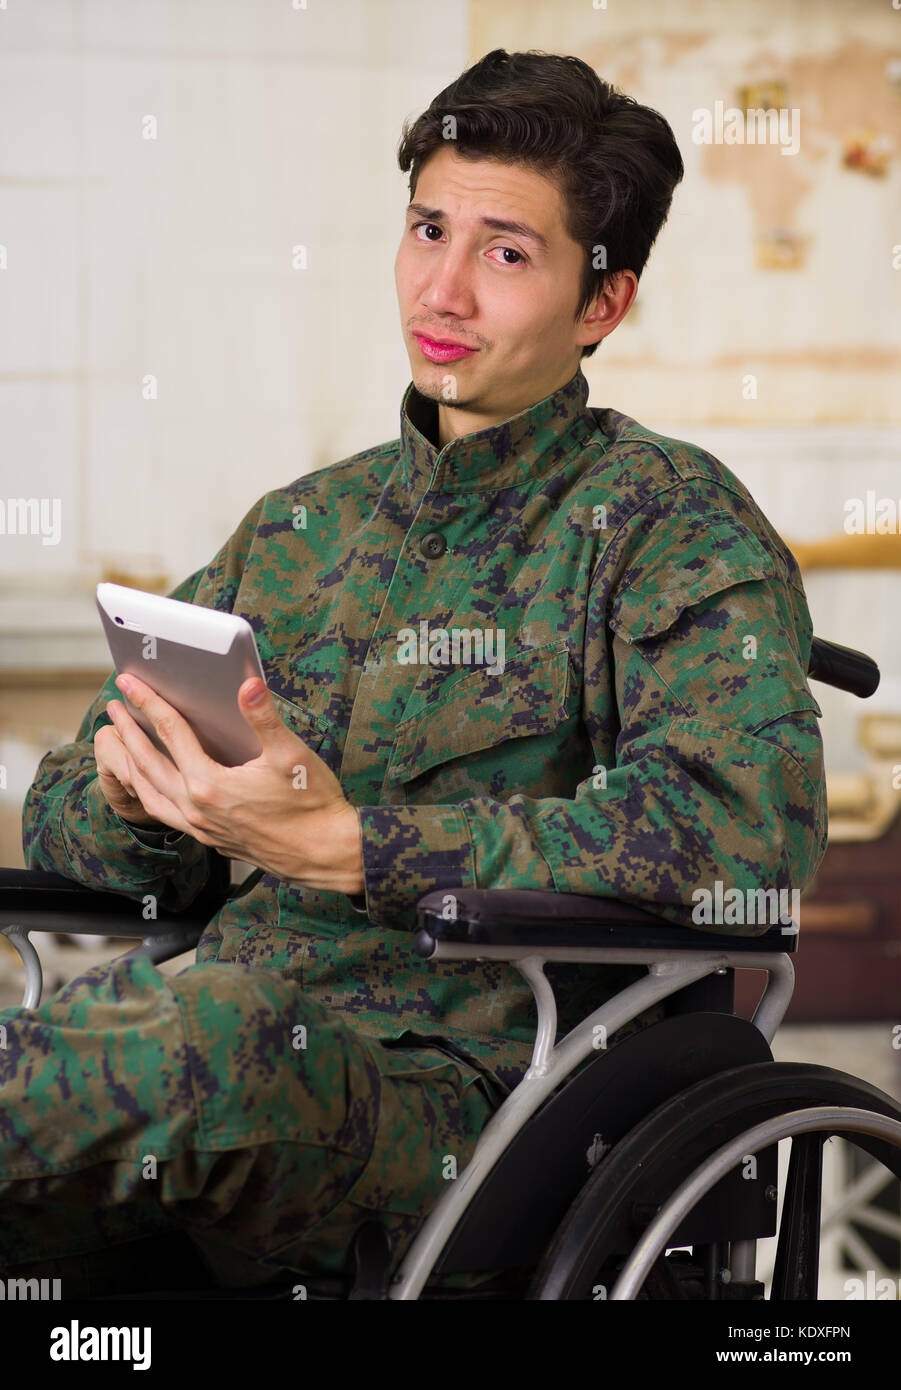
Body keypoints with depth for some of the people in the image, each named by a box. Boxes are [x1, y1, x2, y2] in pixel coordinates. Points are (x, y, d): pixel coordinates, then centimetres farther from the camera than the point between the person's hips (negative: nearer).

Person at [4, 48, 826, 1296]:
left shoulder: (667, 523, 5)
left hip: (457, 1066, -5)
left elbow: (749, 821, -15)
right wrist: (131, 793, 0)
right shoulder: (299, 529, 24)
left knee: (222, 1032, -39)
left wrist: (348, 845, -17)